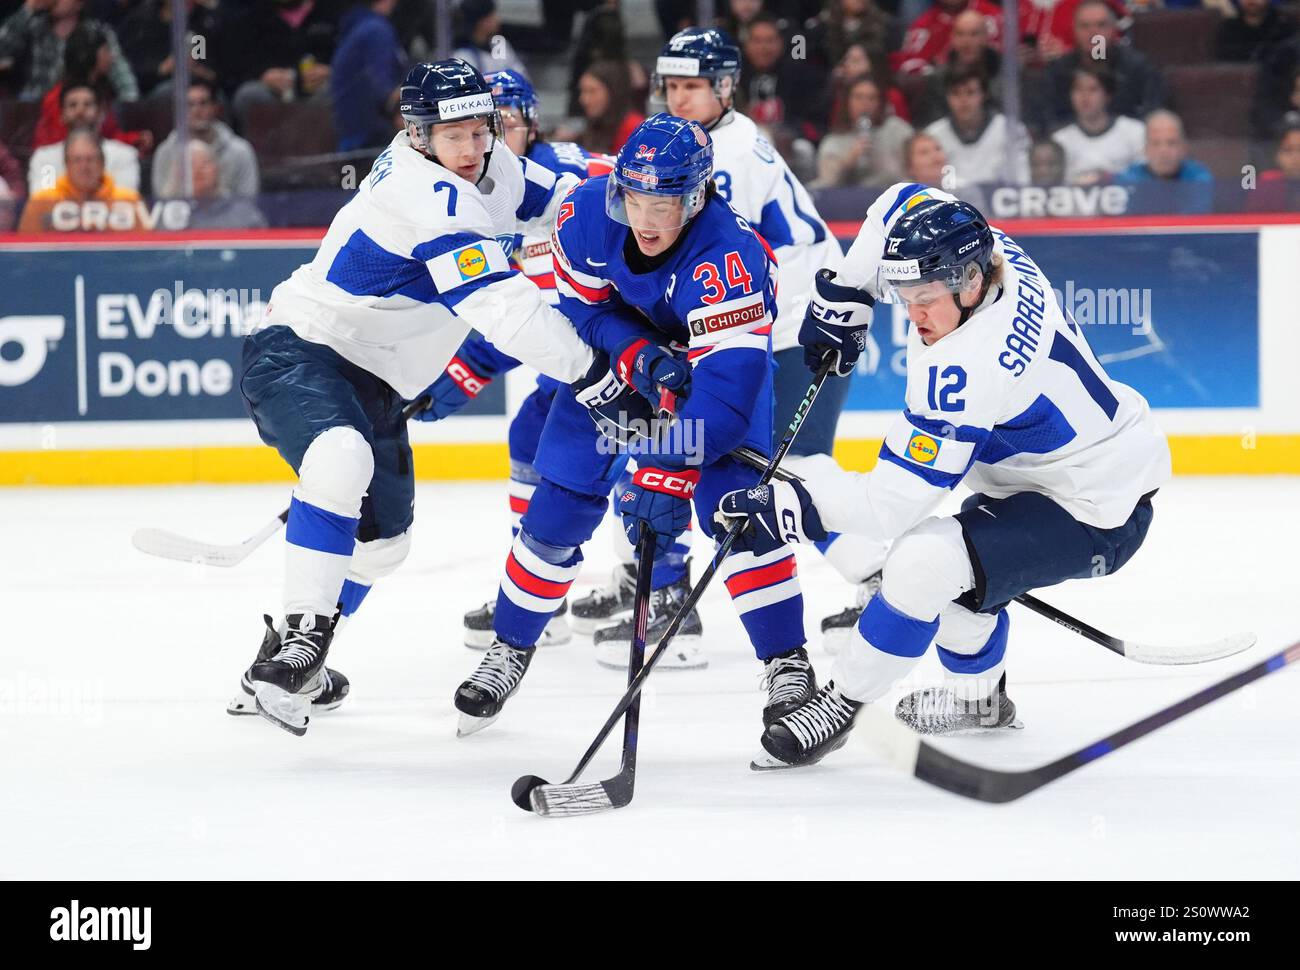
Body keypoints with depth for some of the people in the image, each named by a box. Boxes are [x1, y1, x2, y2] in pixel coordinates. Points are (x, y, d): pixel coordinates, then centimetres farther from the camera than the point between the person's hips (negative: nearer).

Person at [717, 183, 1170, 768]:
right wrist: (845, 299, 10)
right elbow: (901, 205, 13)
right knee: (947, 553, 27)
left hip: (1092, 515, -11)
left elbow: (892, 502, -31)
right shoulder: (994, 254, -8)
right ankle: (976, 696, 44)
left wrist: (790, 505, -27)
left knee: (920, 562, -23)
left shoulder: (969, 368, -32)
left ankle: (842, 704, -6)